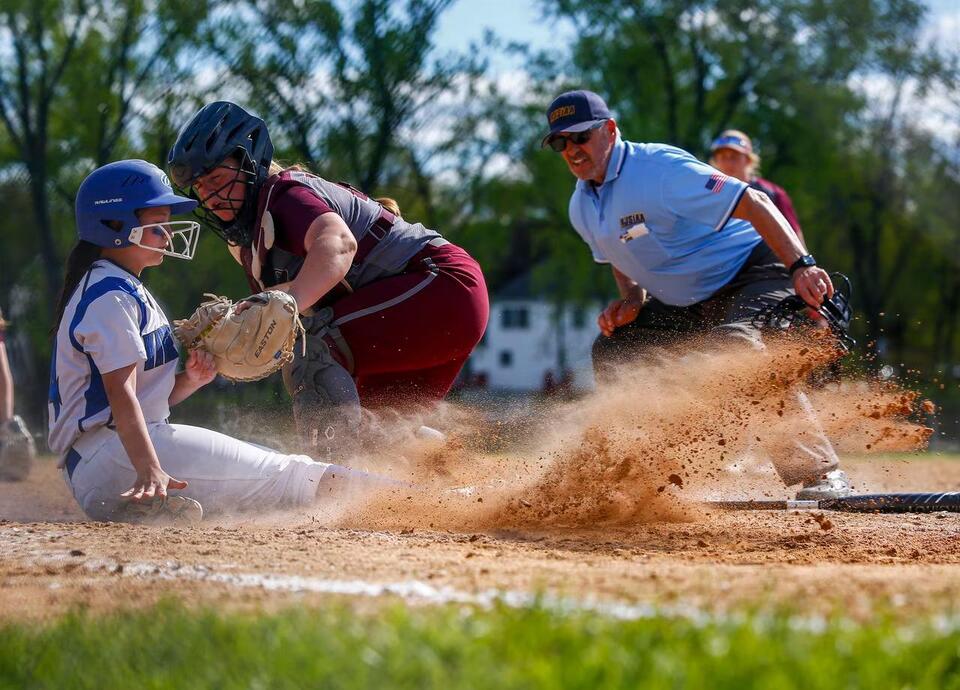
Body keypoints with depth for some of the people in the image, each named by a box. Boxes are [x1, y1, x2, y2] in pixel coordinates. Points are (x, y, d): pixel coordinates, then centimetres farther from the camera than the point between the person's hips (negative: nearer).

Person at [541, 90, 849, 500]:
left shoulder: (659, 169, -25)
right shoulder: (582, 208, 2)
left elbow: (752, 203, -31)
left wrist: (801, 265, -43)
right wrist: (631, 301, -3)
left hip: (754, 272, -9)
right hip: (686, 304, 9)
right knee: (611, 351, 4)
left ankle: (821, 473, -30)